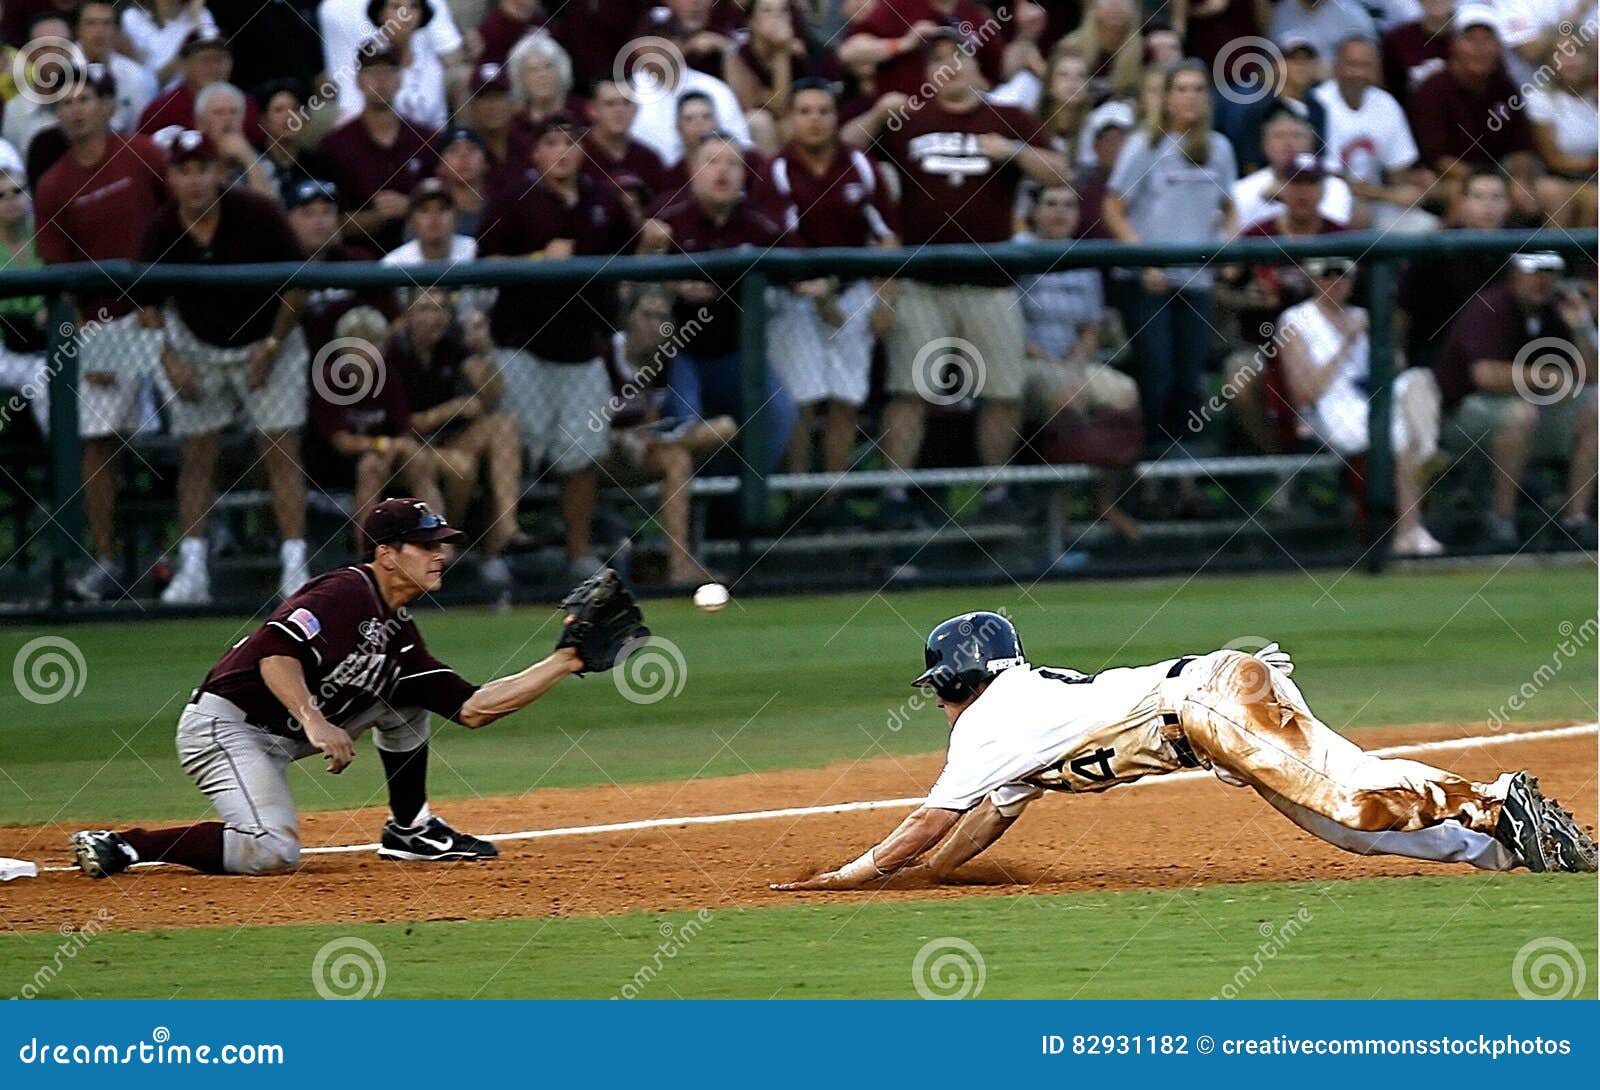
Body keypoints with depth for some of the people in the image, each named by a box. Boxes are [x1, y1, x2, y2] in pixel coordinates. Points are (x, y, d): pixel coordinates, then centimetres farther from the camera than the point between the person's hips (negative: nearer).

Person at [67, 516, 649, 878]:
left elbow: (471, 708, 8)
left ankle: (410, 830, 17)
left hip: (281, 739, 9)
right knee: (273, 853, -29)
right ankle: (121, 846, -18)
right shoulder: (345, 593, -15)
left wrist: (568, 659, 6)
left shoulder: (399, 635, 12)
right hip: (222, 725, -9)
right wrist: (314, 721, -39)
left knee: (407, 694, 11)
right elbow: (275, 650, -29)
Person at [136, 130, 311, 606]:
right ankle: (191, 570, 2)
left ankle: (295, 567, -7)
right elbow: (147, 303, 0)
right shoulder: (160, 231, -14)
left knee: (281, 452, -8)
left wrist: (273, 345, -15)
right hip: (195, 348, 2)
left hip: (266, 344, -2)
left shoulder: (257, 215, -22)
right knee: (197, 454, 0)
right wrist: (169, 358, -12)